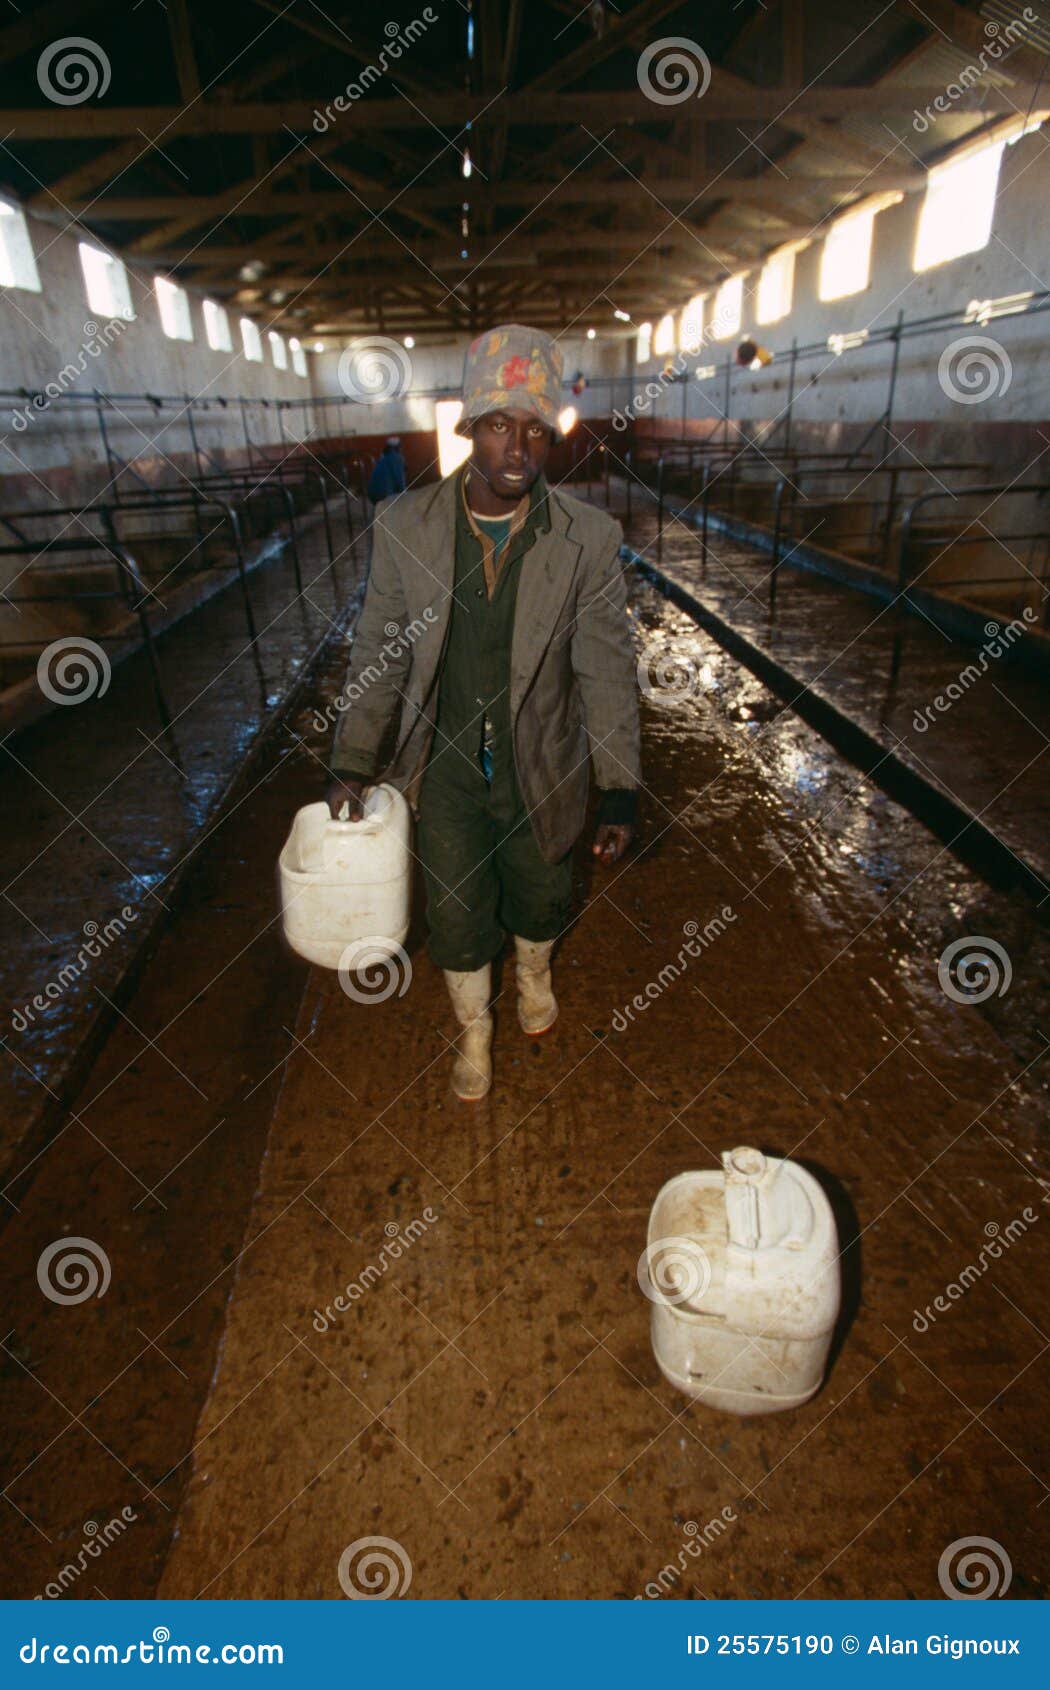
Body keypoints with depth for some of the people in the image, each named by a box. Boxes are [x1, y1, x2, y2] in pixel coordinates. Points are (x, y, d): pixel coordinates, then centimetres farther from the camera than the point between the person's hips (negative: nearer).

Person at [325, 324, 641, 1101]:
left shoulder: (589, 538, -14)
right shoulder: (405, 525, -10)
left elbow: (608, 672, -10)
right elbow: (379, 651, -1)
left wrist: (620, 792, -9)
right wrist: (353, 761, 1)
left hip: (542, 769, 0)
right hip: (446, 770, 1)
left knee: (541, 898, 21)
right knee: (457, 914, 14)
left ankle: (535, 975, 57)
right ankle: (474, 1029, 43)